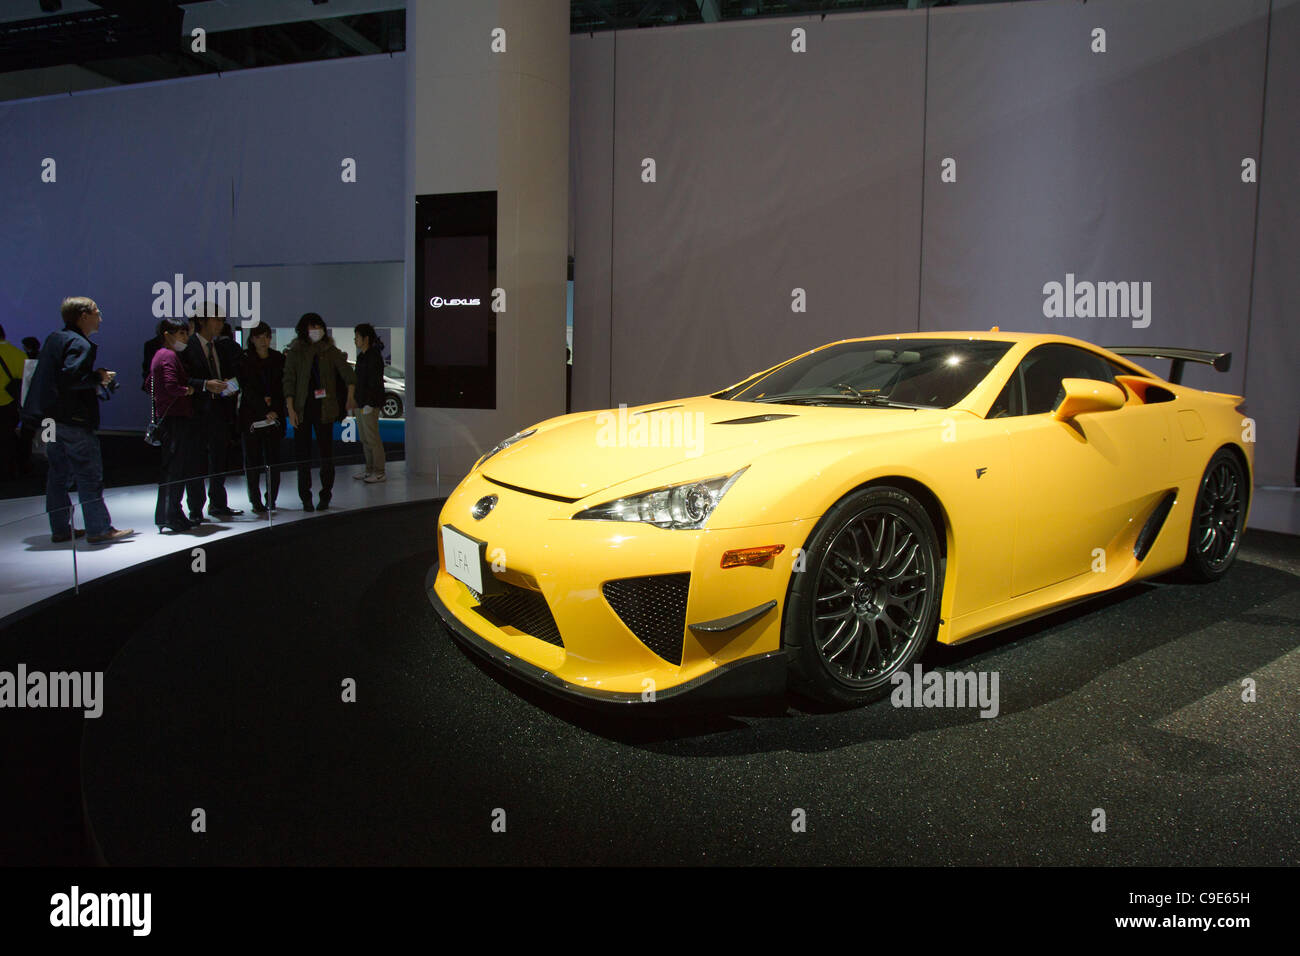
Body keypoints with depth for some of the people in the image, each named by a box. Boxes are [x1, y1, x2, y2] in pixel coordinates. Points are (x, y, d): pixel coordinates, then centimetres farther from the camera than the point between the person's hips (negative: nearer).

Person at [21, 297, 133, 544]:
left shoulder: (54, 338, 15)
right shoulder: (80, 344, -13)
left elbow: (56, 374, 16)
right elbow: (71, 376, -25)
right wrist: (98, 378, -11)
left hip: (50, 417, 9)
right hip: (73, 419, -9)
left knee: (58, 474, 13)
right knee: (90, 475, -5)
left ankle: (60, 528, 19)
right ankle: (99, 529, -3)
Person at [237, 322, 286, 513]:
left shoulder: (278, 359, 9)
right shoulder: (245, 361, 2)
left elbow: (282, 387, 6)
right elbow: (248, 389, -6)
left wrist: (272, 404, -10)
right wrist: (265, 410, -14)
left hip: (274, 415, 2)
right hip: (251, 416, -1)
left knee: (273, 459, -1)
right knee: (252, 459, 0)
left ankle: (271, 500, 8)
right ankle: (256, 502, 5)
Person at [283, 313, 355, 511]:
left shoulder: (330, 351, 5)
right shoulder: (294, 352, 4)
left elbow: (347, 372, -5)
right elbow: (288, 381, 0)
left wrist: (350, 395, -21)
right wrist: (290, 409, -8)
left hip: (324, 408, 0)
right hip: (302, 408, 0)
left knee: (326, 452, 0)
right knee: (303, 453, 2)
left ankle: (325, 496, 12)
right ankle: (305, 498, 11)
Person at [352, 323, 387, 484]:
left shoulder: (374, 356, -13)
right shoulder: (362, 356, 16)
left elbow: (375, 382, -18)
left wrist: (369, 404, -21)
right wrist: (356, 402, 18)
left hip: (370, 405, -10)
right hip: (360, 404, 10)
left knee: (372, 439, -6)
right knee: (365, 440, 13)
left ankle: (379, 472, -2)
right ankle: (369, 470, 20)